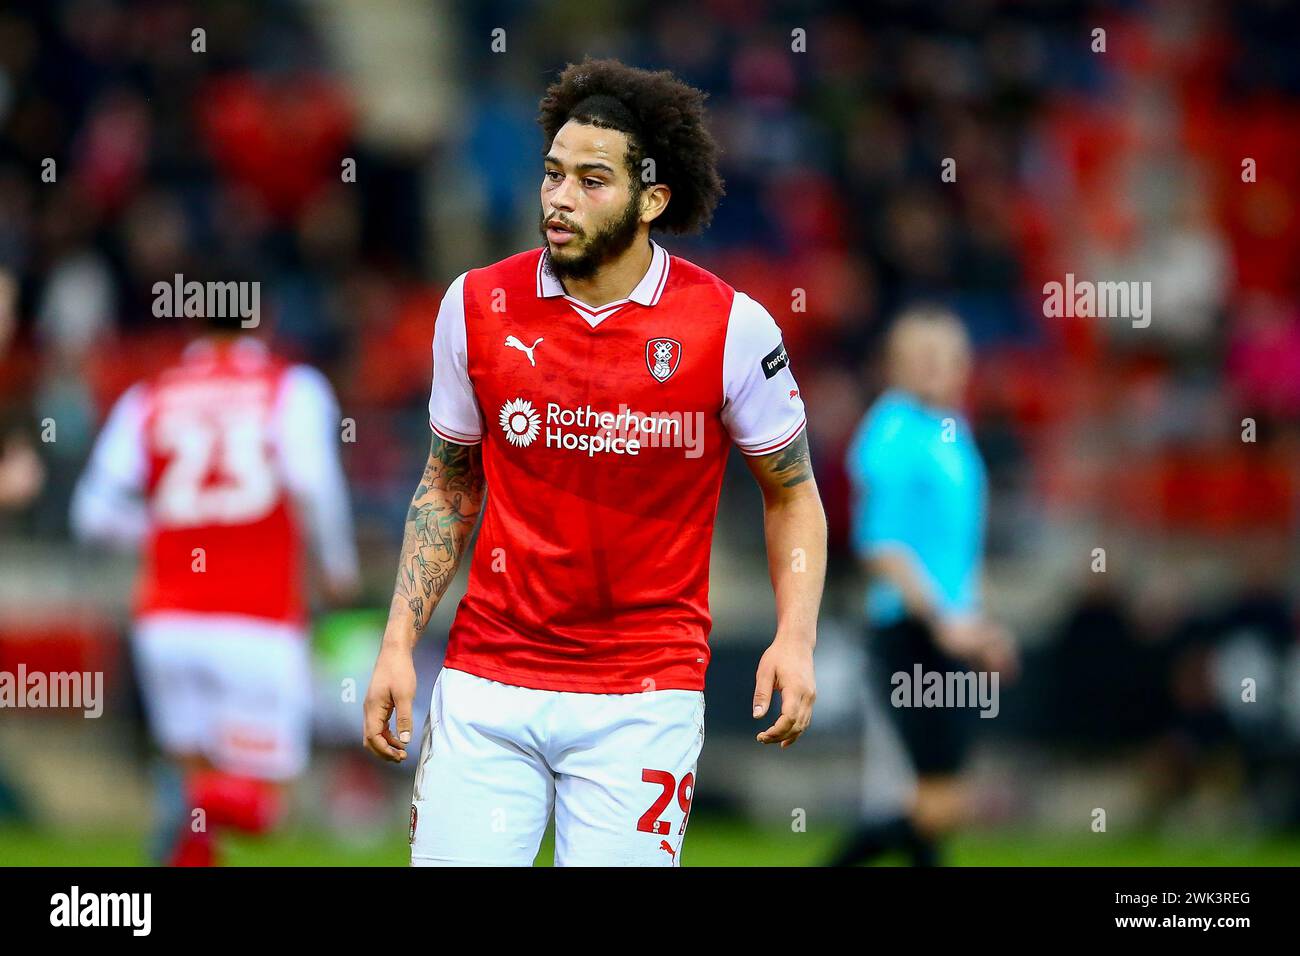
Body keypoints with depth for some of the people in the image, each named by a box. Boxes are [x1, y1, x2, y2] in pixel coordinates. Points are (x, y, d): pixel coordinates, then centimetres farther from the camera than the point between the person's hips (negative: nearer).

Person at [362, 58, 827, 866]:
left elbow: (792, 493, 6)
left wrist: (796, 637, -9)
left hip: (644, 694, -2)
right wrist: (399, 642, 6)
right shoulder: (478, 306, 1)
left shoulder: (733, 326, -6)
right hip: (486, 685, 2)